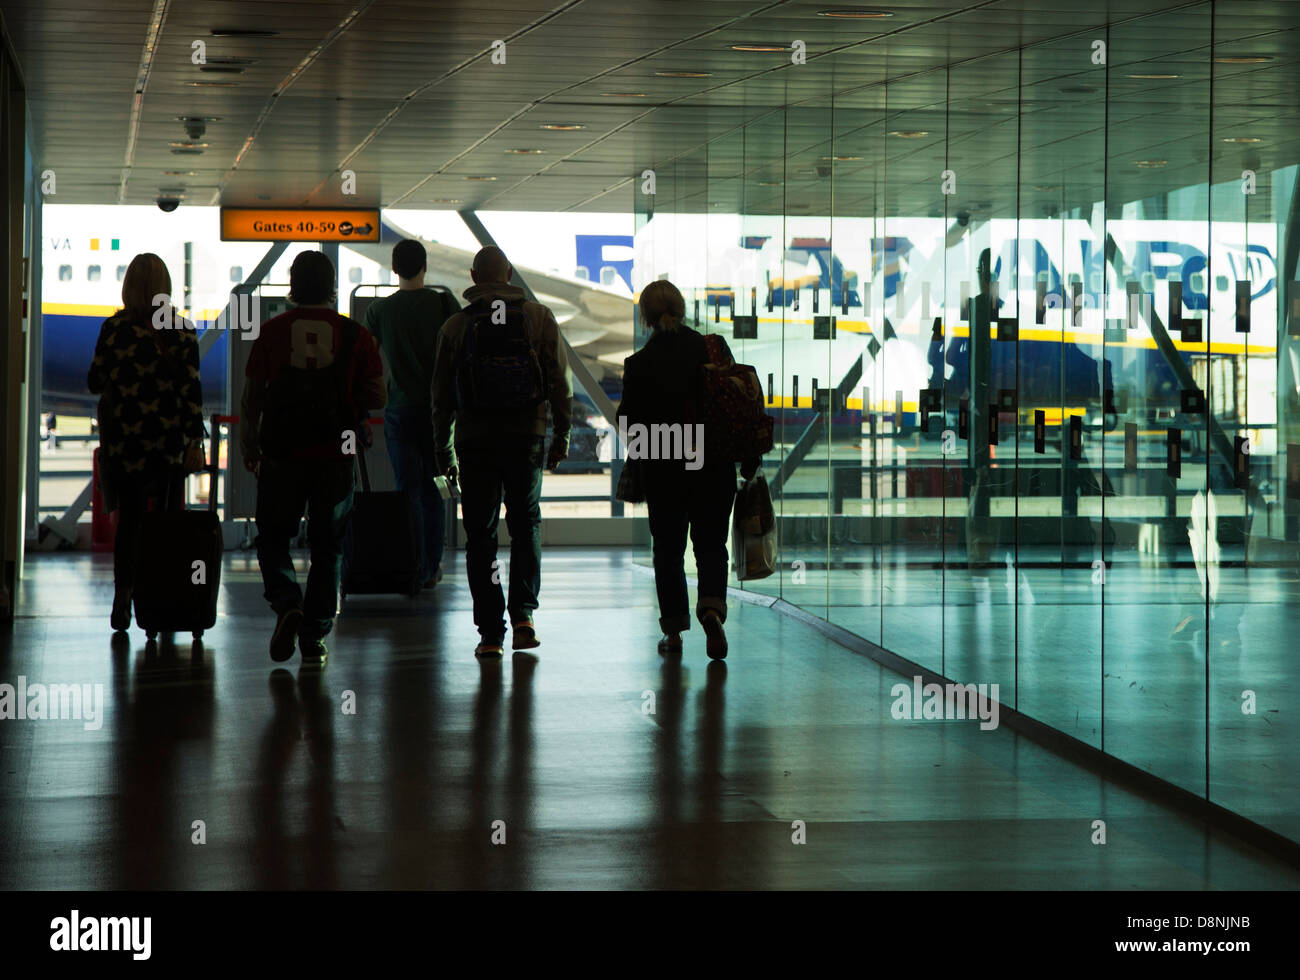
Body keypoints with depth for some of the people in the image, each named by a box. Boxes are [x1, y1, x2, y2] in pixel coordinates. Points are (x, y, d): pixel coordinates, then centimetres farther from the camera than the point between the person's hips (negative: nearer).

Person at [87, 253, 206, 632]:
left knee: (129, 519, 6)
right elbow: (192, 389, -8)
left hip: (124, 439, 0)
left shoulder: (114, 329, -5)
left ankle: (124, 592, -11)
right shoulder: (183, 331, -4)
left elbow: (95, 382, 3)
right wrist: (195, 442, -6)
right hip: (170, 442, 0)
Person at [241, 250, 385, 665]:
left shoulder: (271, 332, -1)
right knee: (327, 546, 8)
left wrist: (249, 449, 13)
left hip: (282, 454, -1)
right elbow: (376, 398, 2)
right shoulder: (356, 336, -1)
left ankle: (287, 603, -12)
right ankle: (314, 637, 7)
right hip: (336, 456, 1)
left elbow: (252, 398, 2)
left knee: (272, 537, 13)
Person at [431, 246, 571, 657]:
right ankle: (523, 614, 3)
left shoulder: (455, 326, 1)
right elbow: (559, 383, 0)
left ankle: (490, 632, 1)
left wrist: (442, 452, 12)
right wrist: (561, 436, 9)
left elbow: (441, 396, 4)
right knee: (526, 524, 16)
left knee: (480, 535, 5)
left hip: (475, 439, 0)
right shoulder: (540, 318, 1)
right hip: (527, 437, 1)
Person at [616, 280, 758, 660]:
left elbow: (628, 421, -5)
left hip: (663, 469, -1)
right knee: (711, 544, 9)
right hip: (715, 467, 1)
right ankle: (712, 608, -16)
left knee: (668, 549, 12)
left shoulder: (639, 364, -8)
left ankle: (674, 630, 13)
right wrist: (749, 458, 5)